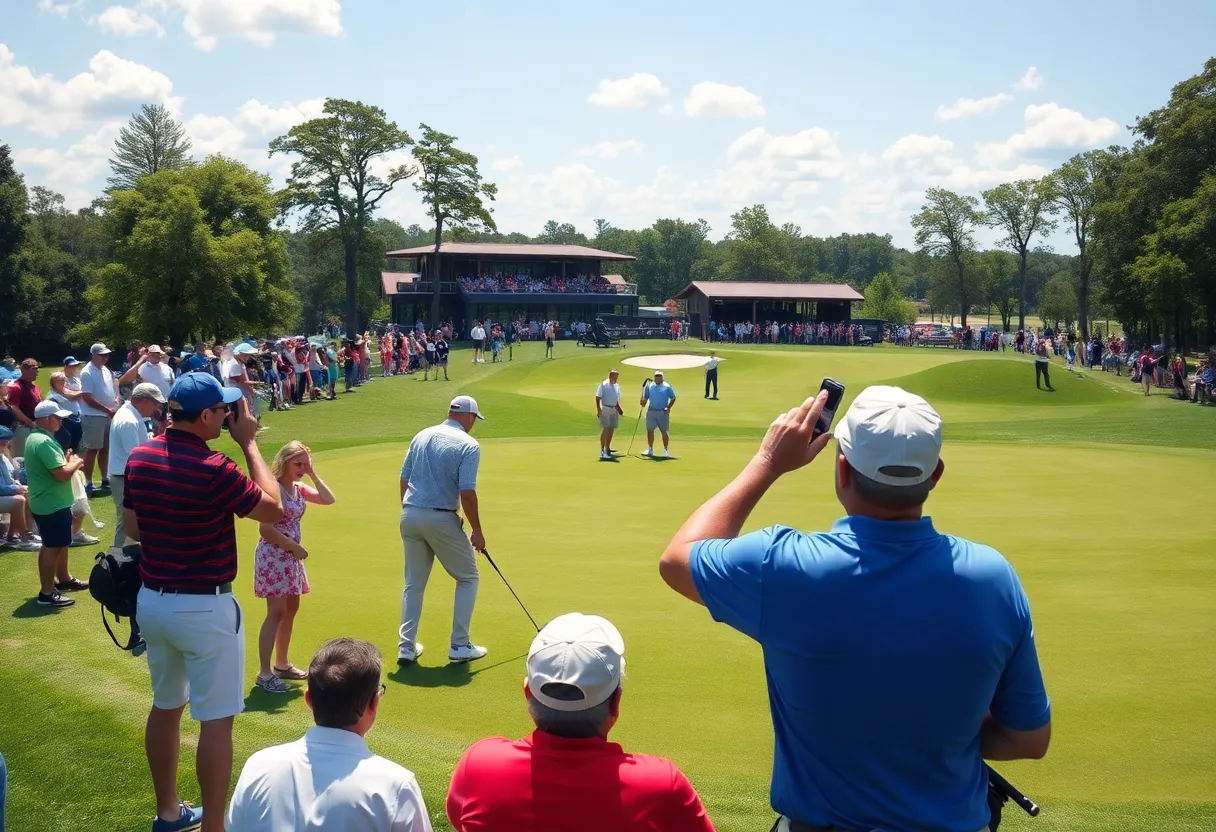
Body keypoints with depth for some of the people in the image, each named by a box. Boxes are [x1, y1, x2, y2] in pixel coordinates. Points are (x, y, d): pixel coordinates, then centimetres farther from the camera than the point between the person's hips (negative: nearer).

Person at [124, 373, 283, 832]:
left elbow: (133, 528, 10)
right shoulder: (213, 469, -23)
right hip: (204, 609, -8)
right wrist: (249, 444, -6)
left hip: (152, 601, 8)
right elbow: (273, 508, -9)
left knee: (165, 707, 20)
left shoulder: (139, 458, 0)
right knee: (216, 720, 1)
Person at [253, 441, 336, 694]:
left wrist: (313, 475, -1)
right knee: (276, 613, -9)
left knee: (291, 609, 14)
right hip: (273, 555, -9)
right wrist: (294, 547, -16)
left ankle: (282, 664, 26)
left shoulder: (299, 489, 8)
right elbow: (266, 529, -20)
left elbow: (329, 500, 3)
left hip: (290, 556, 9)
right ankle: (264, 673, -5)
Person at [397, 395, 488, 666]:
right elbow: (467, 493, -15)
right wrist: (476, 530, -5)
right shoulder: (468, 445, -9)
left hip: (410, 515, 6)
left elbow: (404, 479, 12)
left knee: (413, 584, 16)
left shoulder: (421, 436, 10)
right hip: (441, 519, -6)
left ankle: (406, 647, 14)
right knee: (468, 578, 12)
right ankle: (459, 645, 10)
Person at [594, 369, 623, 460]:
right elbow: (598, 398, -11)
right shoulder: (603, 385, -9)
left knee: (611, 429, 10)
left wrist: (619, 409, 11)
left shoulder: (617, 386, 11)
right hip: (605, 409, -7)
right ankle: (602, 450, -11)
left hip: (614, 409, 7)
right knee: (605, 429, -11)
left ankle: (607, 449, 20)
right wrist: (598, 410, -19)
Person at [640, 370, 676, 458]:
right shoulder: (650, 386, 6)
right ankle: (650, 450, 15)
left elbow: (673, 398, 2)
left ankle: (665, 450, 11)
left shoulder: (667, 387, -2)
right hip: (651, 411, 3)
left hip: (663, 412, -3)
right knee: (650, 430, 4)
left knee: (664, 432, 1)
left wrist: (669, 407, -10)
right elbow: (645, 398, 8)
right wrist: (643, 402, -13)